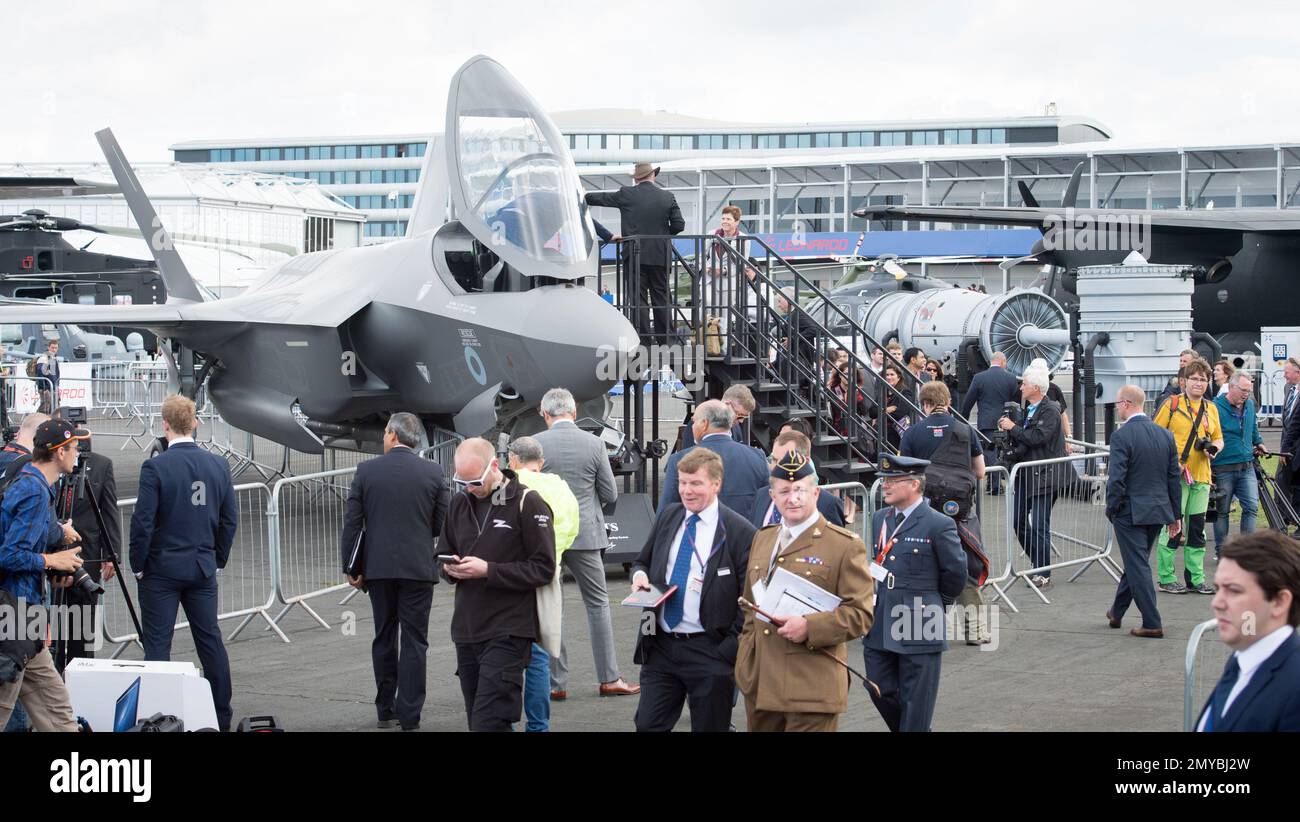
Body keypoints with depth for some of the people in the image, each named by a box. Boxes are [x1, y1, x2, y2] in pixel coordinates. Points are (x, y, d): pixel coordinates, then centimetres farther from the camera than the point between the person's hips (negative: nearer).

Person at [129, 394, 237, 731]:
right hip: (203, 568, 4)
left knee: (157, 644, 1)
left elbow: (143, 522, -14)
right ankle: (222, 718, 15)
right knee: (210, 640, 11)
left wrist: (138, 565, -2)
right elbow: (230, 519, 6)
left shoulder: (155, 467, -13)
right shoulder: (218, 465, 2)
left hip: (161, 568, -4)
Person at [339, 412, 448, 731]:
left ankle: (385, 710, 18)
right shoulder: (433, 472, -3)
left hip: (378, 567, 1)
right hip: (419, 567, -1)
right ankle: (409, 715, -2)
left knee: (384, 639, 13)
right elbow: (442, 524, 0)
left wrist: (351, 567, 6)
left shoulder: (366, 470, -2)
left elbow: (352, 523, -1)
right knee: (414, 641, 2)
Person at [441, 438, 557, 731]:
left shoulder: (528, 503, -7)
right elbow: (443, 554, 22)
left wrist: (487, 570, -18)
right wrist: (450, 568, -3)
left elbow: (544, 569, -10)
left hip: (508, 632, -7)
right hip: (467, 630, 7)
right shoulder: (460, 503, 12)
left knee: (489, 722, -15)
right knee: (476, 720, 10)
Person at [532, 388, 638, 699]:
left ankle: (556, 682, 8)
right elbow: (610, 495, 1)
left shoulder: (534, 444, -8)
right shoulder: (594, 444, -5)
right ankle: (609, 678, 11)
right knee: (598, 603, 11)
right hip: (586, 535, 1)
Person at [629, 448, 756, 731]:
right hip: (659, 645, 5)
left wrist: (731, 648, -14)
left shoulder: (740, 532, -9)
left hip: (709, 652, -5)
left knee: (710, 727, 6)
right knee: (648, 726, 4)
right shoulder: (667, 517, 9)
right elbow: (642, 562, 22)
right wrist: (640, 576, -3)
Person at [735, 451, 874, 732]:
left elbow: (860, 614, -8)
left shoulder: (846, 546, -4)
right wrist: (745, 656, 16)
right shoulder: (762, 539, 17)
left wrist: (809, 627, -20)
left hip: (811, 688, -6)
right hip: (759, 685, 6)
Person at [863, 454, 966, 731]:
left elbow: (955, 573, -4)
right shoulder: (880, 519, 10)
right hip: (880, 626, 6)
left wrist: (936, 604, 6)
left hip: (918, 627, -6)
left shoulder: (939, 525, -11)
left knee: (915, 700, 2)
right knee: (880, 690, 10)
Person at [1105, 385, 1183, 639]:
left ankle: (1152, 624, -2)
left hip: (1131, 511, -7)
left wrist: (1111, 510, -4)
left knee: (1138, 566, -1)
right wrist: (1176, 514, 13)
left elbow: (1116, 479, -18)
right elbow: (1174, 477, 8)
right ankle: (1116, 612, 34)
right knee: (1136, 563, 19)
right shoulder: (1165, 435, 5)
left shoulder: (1121, 436, -16)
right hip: (1158, 510, 7)